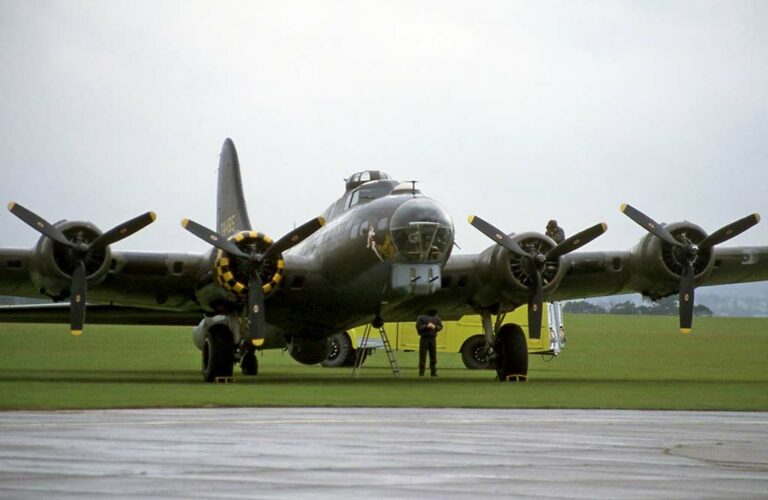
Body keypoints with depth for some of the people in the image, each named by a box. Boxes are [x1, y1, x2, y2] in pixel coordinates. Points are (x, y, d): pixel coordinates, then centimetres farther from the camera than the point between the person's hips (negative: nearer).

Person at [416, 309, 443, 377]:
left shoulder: (436, 317, 10)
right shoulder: (421, 317, -1)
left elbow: (440, 326, 9)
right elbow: (418, 326, -8)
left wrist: (435, 327, -12)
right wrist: (426, 326, -22)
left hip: (433, 338, 3)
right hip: (424, 338, -3)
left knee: (433, 356, 2)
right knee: (422, 356, -4)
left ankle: (433, 372, 6)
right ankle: (421, 372, 0)